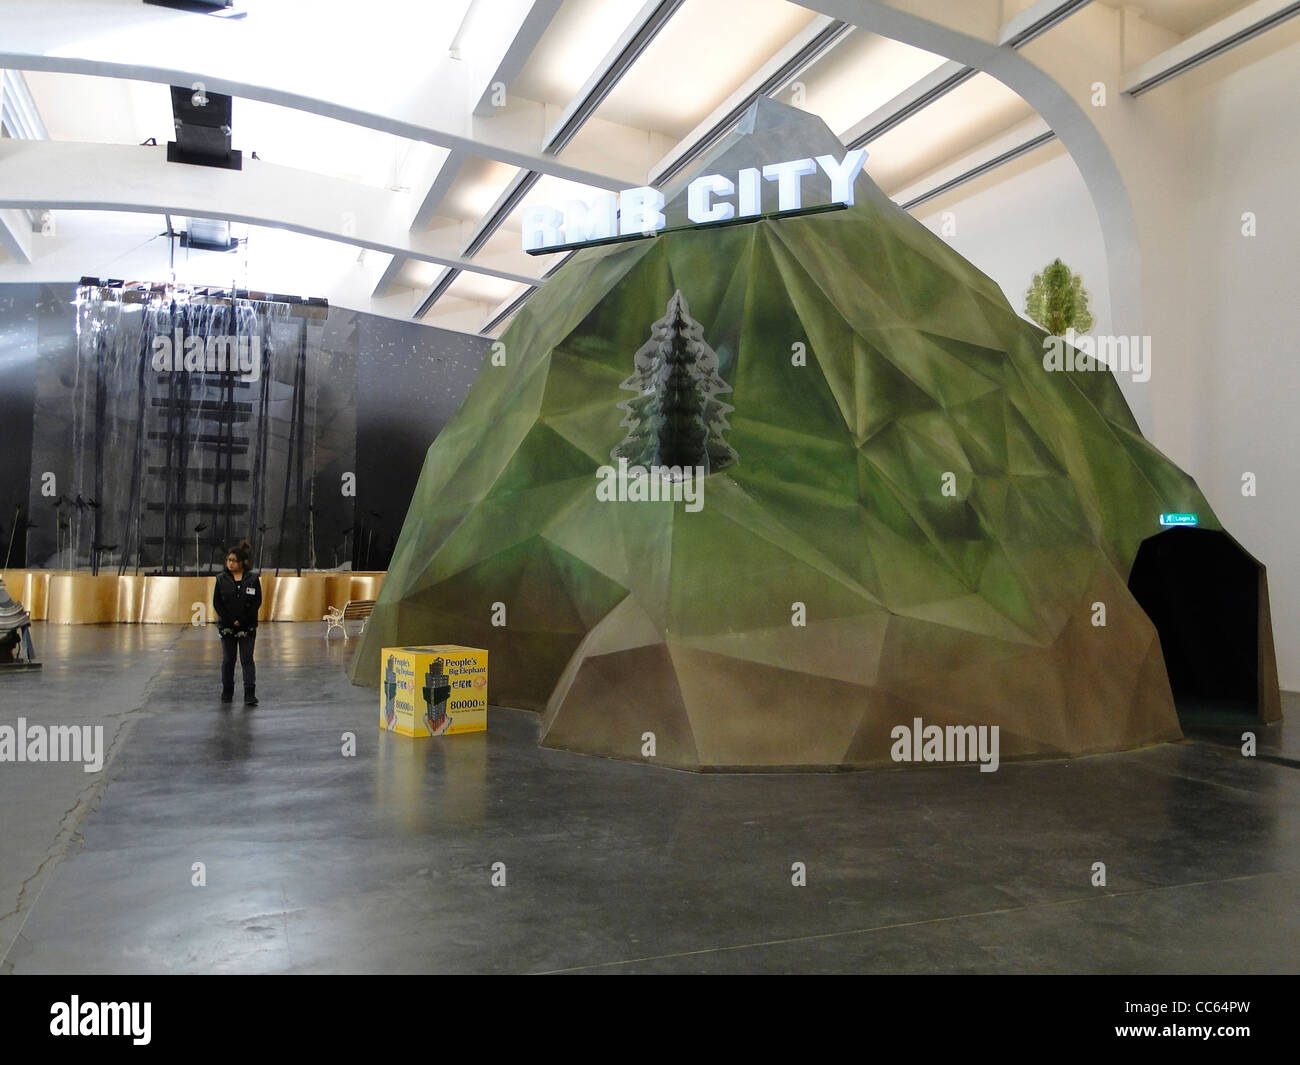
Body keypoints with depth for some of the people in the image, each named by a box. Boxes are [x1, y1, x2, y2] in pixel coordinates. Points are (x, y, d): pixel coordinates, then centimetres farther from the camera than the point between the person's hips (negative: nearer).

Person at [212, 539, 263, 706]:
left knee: (247, 660, -3)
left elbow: (257, 603, -5)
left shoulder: (253, 579, -4)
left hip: (247, 627, -2)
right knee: (228, 660, 11)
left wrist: (242, 621, -12)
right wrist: (230, 621, -10)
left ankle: (250, 695, -4)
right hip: (227, 626, 2)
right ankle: (227, 693, 23)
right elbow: (217, 603, -1)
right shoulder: (221, 578, 0)